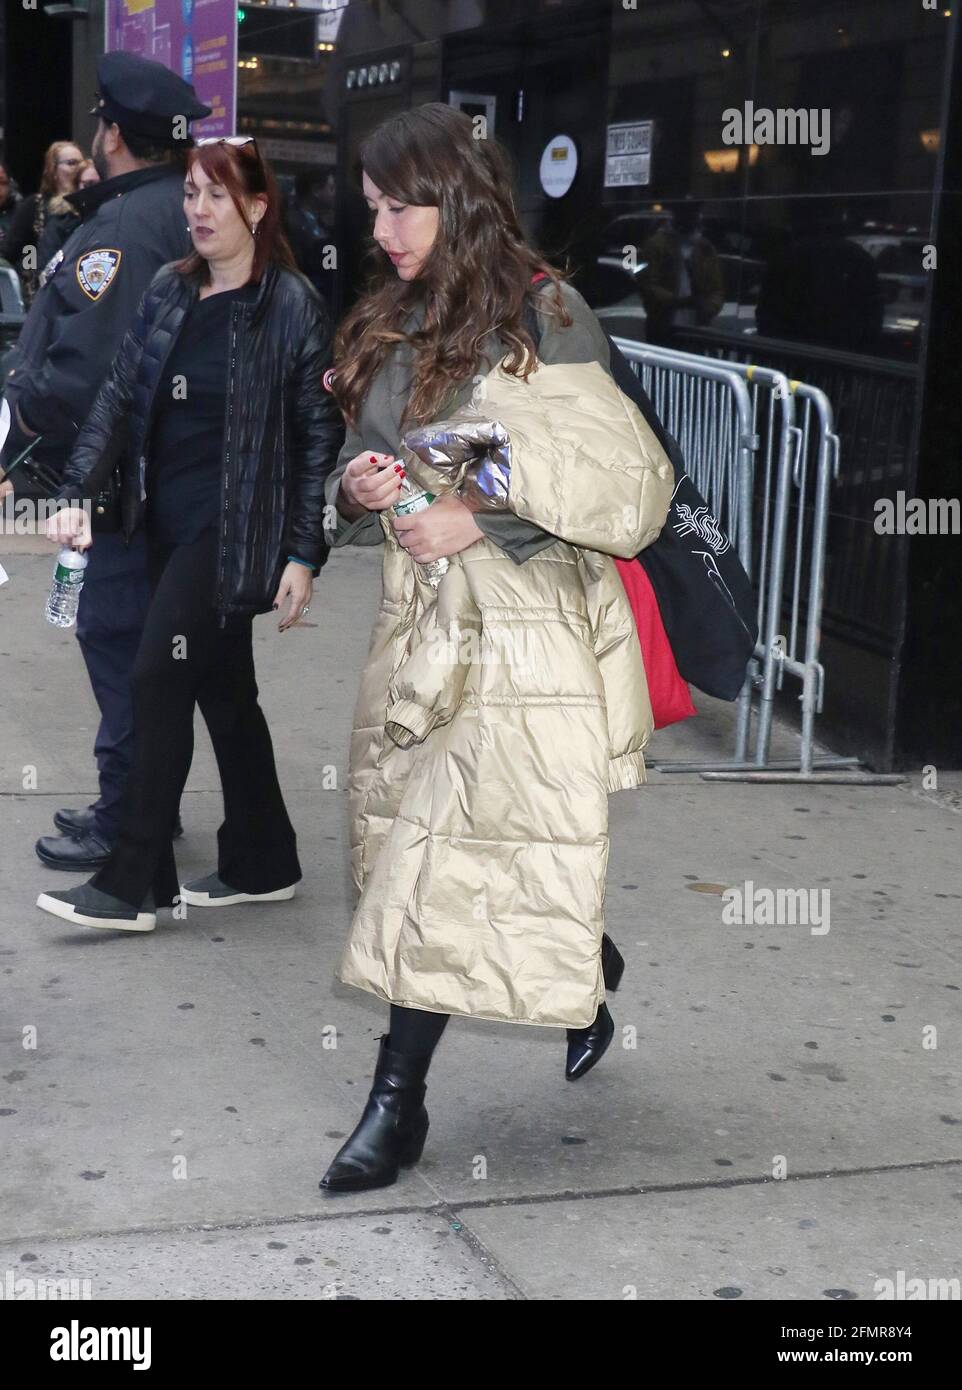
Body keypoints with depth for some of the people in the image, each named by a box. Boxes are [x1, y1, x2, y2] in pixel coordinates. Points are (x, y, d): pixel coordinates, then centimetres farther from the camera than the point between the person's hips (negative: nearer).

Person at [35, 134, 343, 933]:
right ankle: (263, 863, 25)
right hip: (168, 519, 6)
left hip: (232, 525, -6)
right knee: (223, 690, 12)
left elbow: (320, 435, -9)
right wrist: (76, 493, -4)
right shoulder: (169, 291, 7)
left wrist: (304, 553, -12)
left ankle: (132, 885, -1)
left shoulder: (291, 305, -8)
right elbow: (120, 395, 7)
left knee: (160, 678, -10)